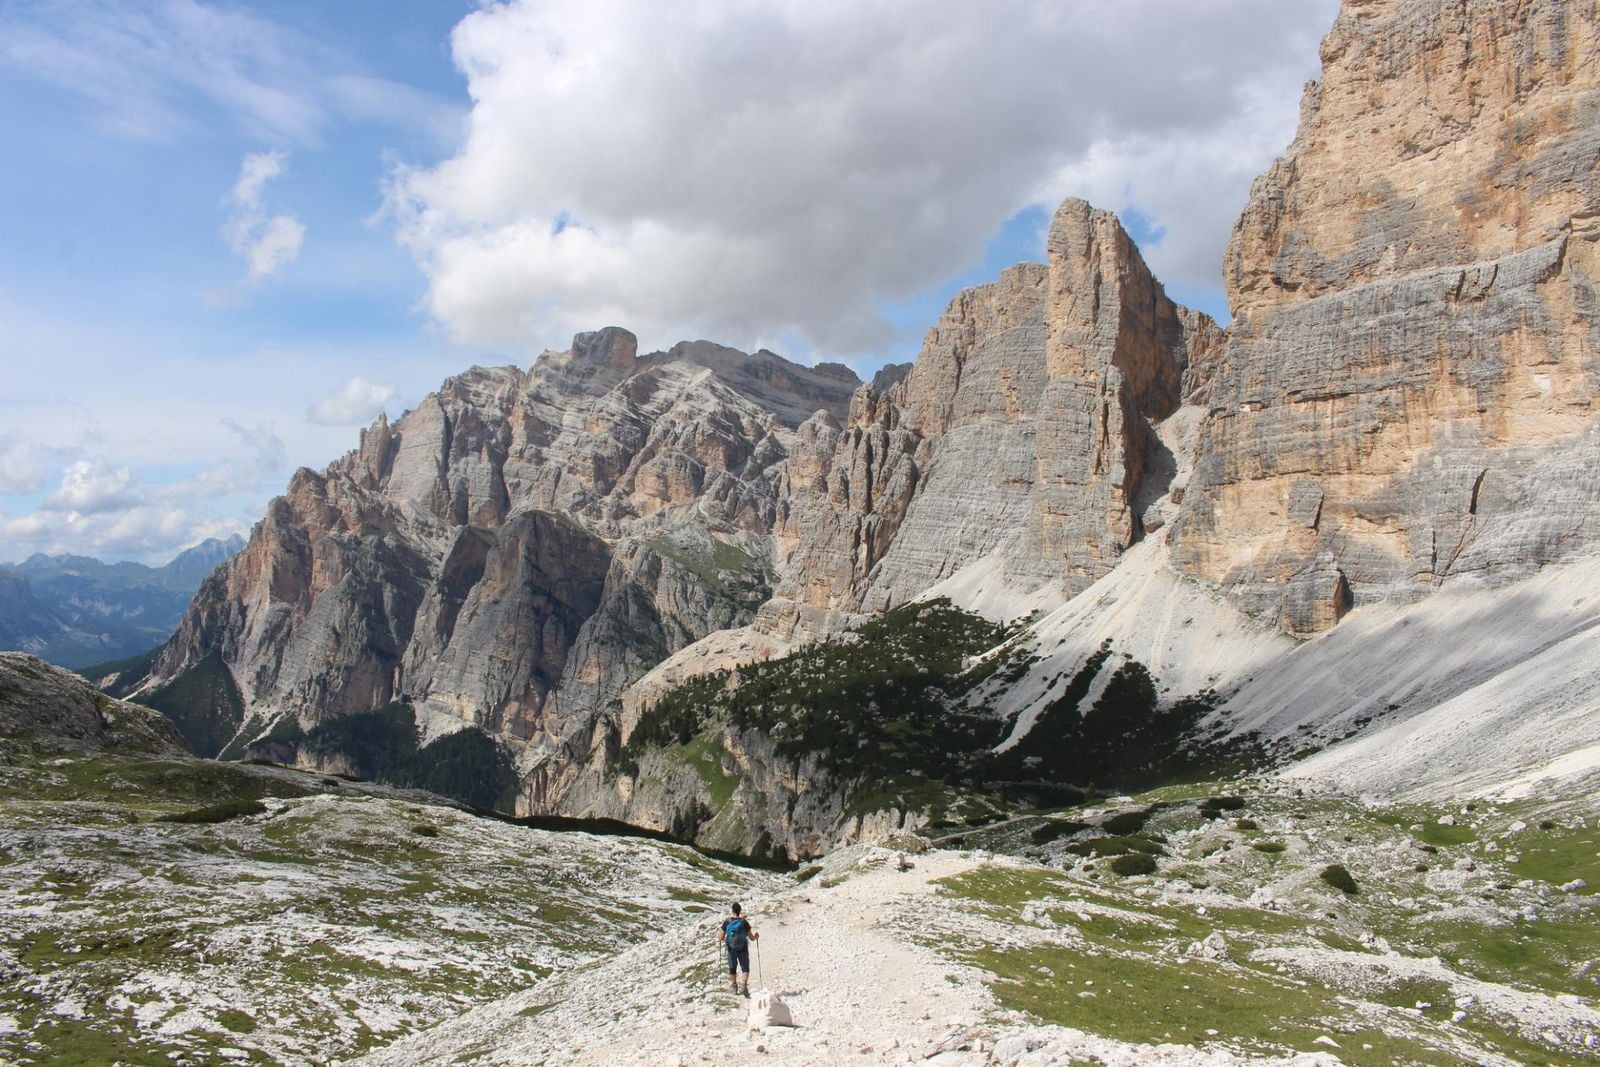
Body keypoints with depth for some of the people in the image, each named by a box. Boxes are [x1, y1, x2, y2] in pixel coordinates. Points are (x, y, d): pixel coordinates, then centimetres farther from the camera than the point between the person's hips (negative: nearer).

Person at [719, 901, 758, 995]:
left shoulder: (727, 922, -11)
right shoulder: (744, 922, -13)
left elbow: (721, 937, -6)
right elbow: (751, 938, -9)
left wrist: (724, 939, 17)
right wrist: (756, 936, 12)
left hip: (731, 949, 1)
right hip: (743, 949, -1)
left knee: (732, 968, 21)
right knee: (745, 968, 11)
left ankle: (735, 987, 29)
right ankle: (744, 984, -11)